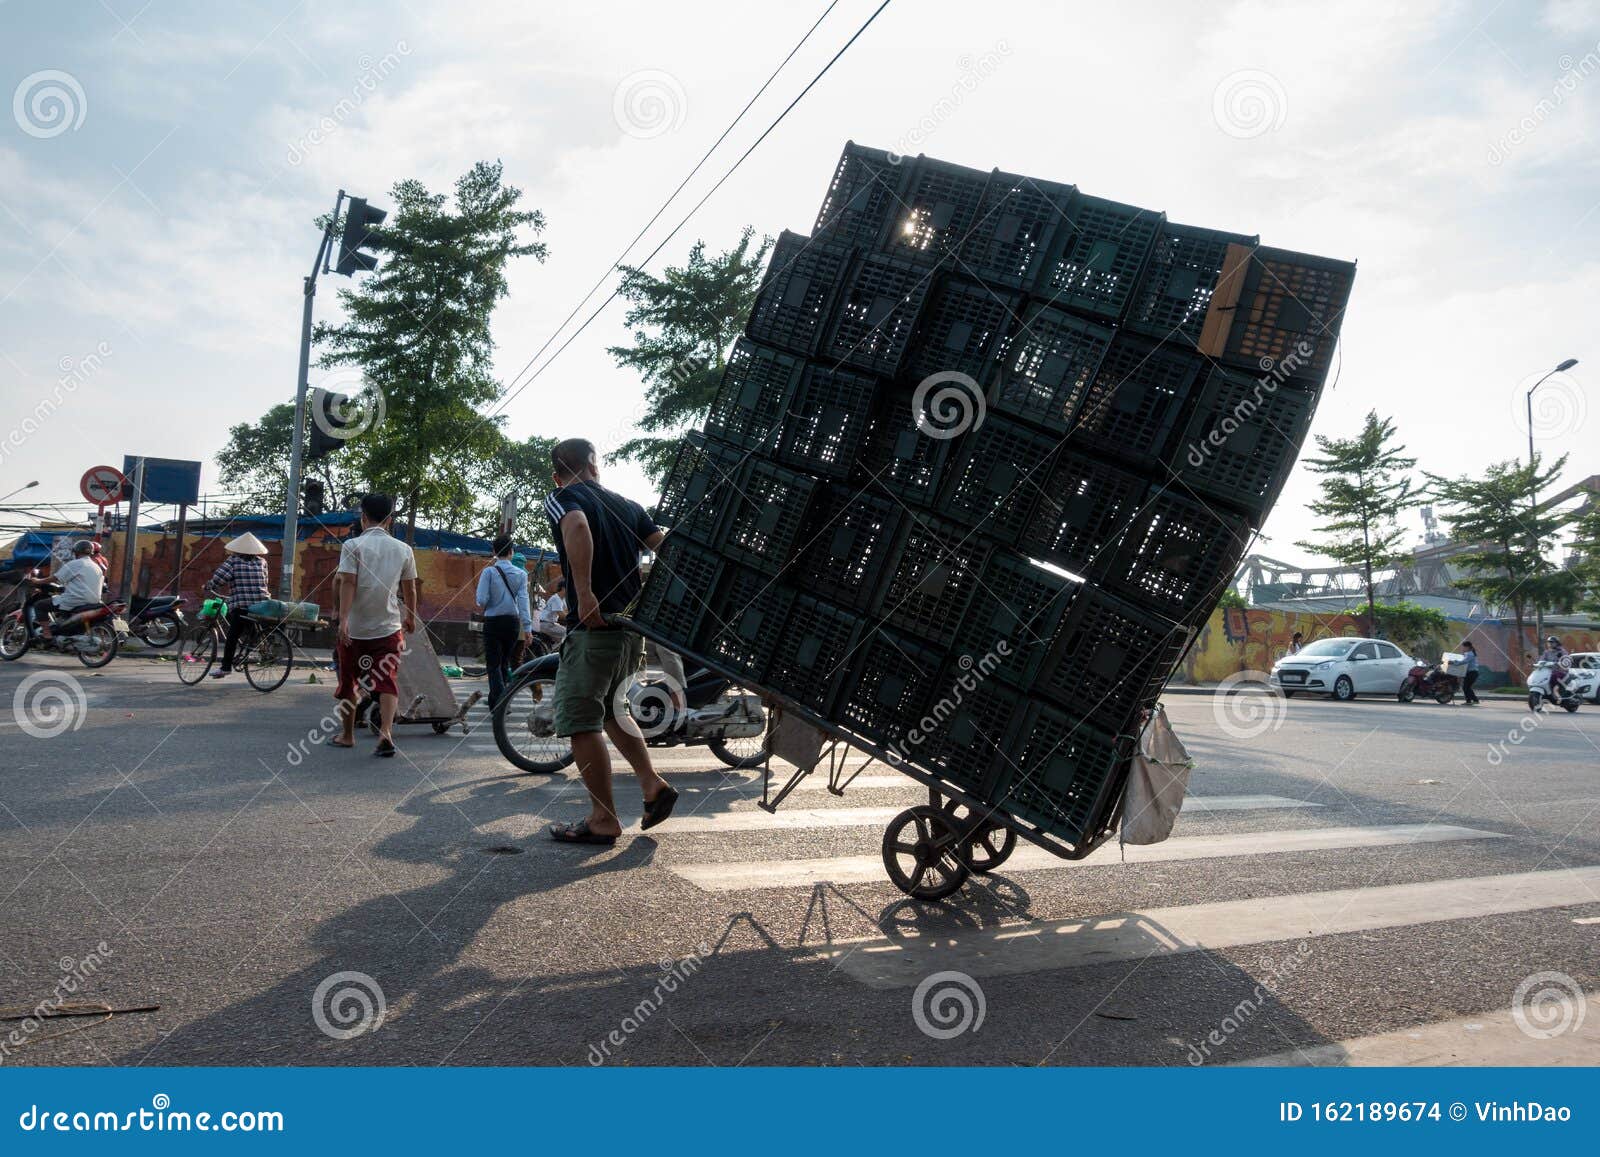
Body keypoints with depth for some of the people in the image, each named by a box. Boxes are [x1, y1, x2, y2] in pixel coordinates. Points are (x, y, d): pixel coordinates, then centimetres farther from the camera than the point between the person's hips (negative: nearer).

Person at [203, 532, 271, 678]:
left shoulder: (233, 560, 2)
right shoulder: (262, 562, 12)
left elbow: (219, 577, -3)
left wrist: (208, 587, 13)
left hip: (240, 605, -4)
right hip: (262, 606, 4)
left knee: (232, 636, -2)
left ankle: (226, 667, -5)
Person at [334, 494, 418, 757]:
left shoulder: (353, 545, -6)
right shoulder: (403, 549, 3)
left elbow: (347, 583, -16)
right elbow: (410, 590, 10)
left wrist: (342, 619, -19)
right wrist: (411, 618, 24)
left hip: (355, 628, -1)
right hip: (389, 627, 1)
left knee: (348, 682, 15)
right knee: (387, 681, 1)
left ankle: (348, 735, 26)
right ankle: (386, 731, -19)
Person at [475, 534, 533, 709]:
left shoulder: (489, 572, -8)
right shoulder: (521, 574, -1)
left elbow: (481, 600, -12)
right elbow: (523, 601, -8)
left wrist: (482, 612, 11)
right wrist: (527, 628, -10)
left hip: (493, 622, -3)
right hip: (513, 621, 3)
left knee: (493, 664, 0)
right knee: (505, 662, 17)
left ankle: (499, 702, -13)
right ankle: (496, 699, 26)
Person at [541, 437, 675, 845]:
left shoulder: (560, 498, -1)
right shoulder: (627, 504, 15)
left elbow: (576, 526, -24)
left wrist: (584, 592, -27)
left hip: (593, 624, -7)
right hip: (632, 625, 7)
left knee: (581, 722, 1)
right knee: (612, 711, 24)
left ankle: (603, 819, 5)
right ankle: (652, 784, 16)